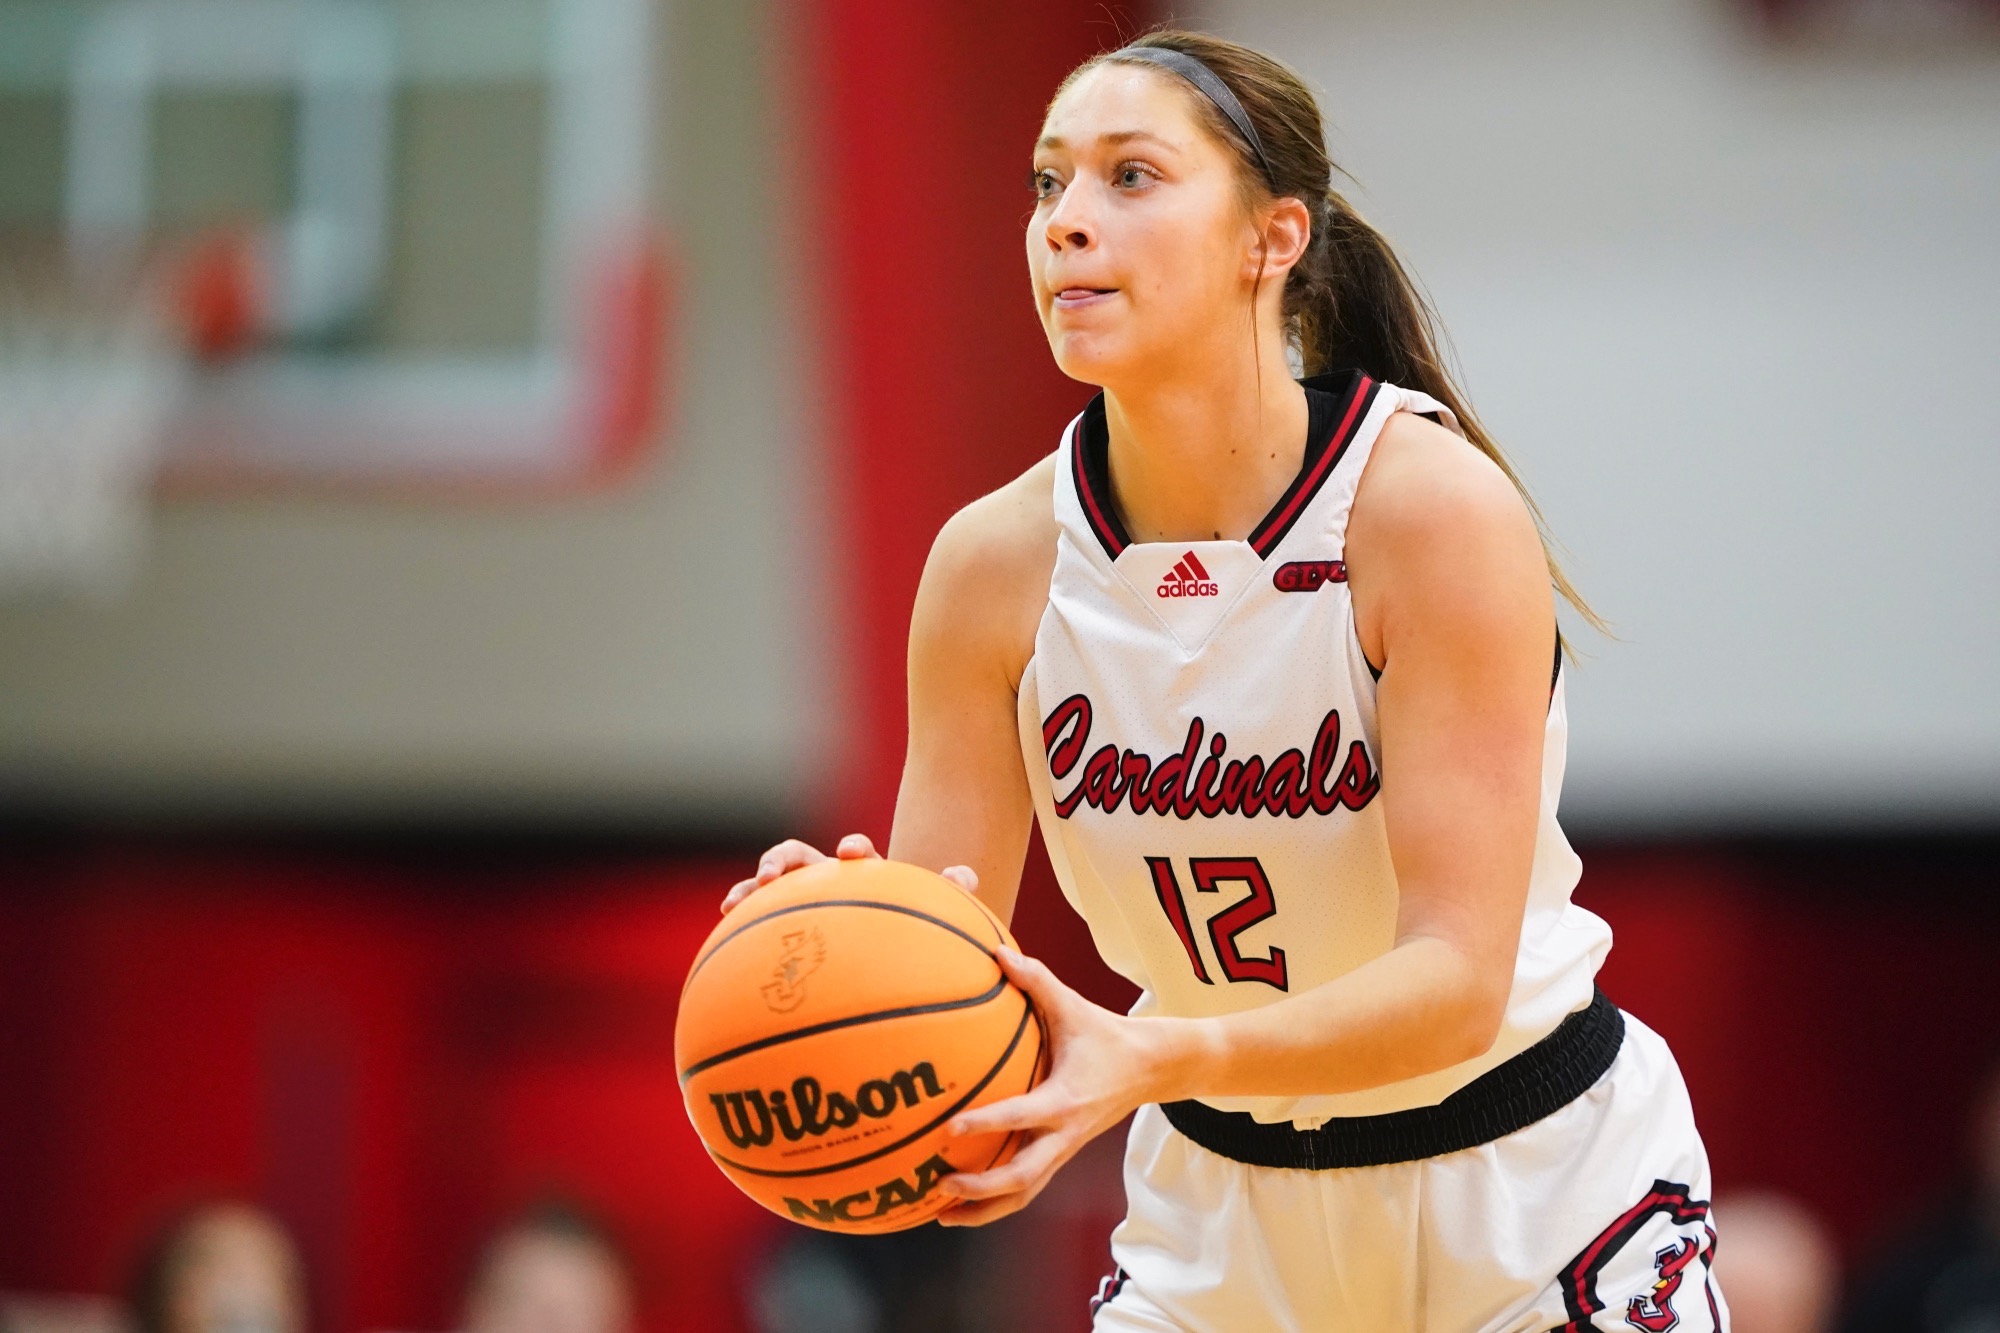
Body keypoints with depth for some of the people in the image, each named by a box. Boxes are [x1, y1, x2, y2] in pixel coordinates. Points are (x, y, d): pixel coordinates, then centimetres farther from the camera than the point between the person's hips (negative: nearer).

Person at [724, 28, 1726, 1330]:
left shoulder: (1437, 506, -23)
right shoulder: (996, 562, -11)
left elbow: (1460, 979, -28)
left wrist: (1155, 1058, -44)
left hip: (1533, 1186, -3)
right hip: (1223, 1200, 3)